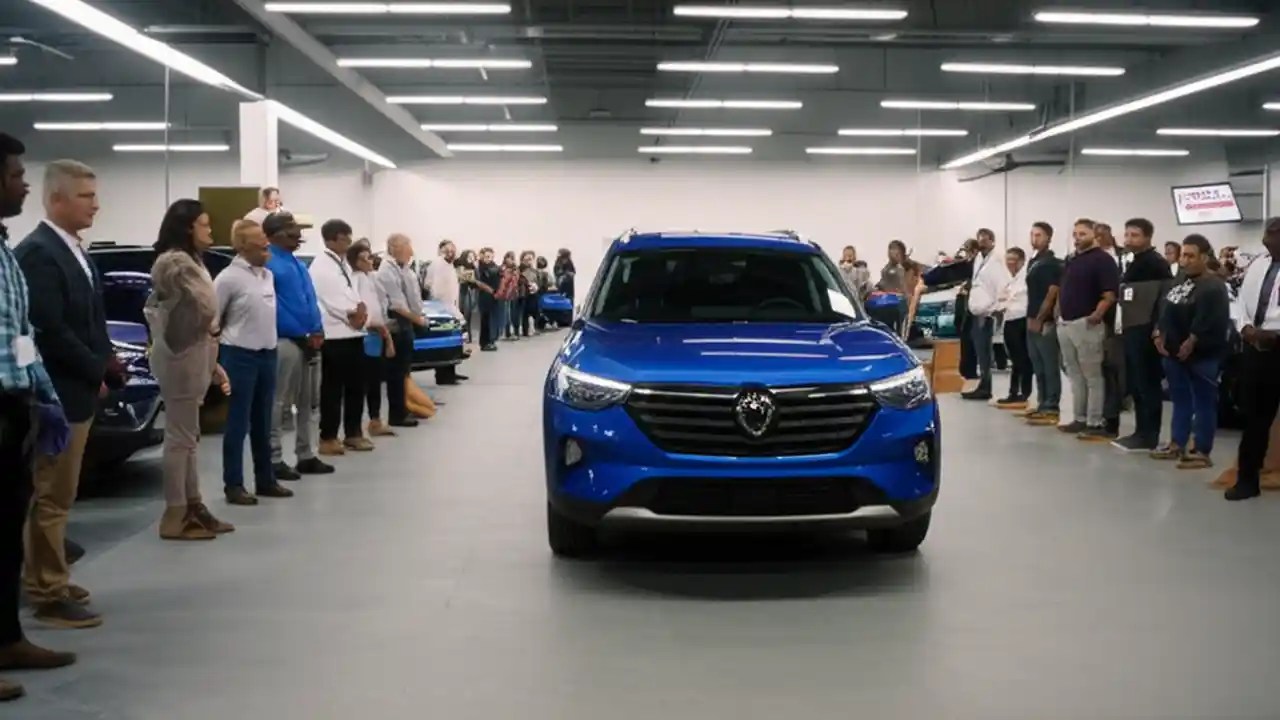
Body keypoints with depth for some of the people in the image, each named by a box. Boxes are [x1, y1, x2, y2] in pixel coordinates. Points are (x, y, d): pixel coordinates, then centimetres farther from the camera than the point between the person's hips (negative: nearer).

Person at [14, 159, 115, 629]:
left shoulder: (75, 251, 13)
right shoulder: (37, 253, -17)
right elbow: (49, 331, -23)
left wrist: (105, 367, 5)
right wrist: (98, 372, -14)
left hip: (79, 391, 10)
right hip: (58, 394, -10)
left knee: (58, 495, 16)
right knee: (51, 497, -3)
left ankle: (45, 580, 26)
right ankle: (50, 595, 4)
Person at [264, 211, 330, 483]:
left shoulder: (298, 264, 18)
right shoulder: (269, 264, -12)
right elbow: (274, 306, -18)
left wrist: (317, 331, 4)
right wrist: (303, 334, -15)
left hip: (309, 340, 9)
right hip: (287, 341, -9)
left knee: (306, 401, 14)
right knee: (279, 403, -4)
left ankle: (306, 456, 23)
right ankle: (275, 460, 0)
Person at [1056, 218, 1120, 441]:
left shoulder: (1102, 260, -10)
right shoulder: (1072, 260, 17)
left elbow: (1110, 294, -17)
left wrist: (1096, 316, -25)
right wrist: (1060, 311, 14)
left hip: (1086, 325, -9)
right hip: (1066, 324, 9)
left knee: (1092, 376, -4)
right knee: (1075, 375, 14)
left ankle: (1095, 424, -2)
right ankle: (1079, 419, 21)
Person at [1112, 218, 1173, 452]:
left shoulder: (1156, 263, -11)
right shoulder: (1132, 263, 17)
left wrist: (1157, 330, -21)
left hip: (1146, 332, -9)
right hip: (1131, 331, 9)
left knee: (1148, 384, -5)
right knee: (1134, 384, 12)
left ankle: (1149, 437, -1)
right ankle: (1140, 432, 19)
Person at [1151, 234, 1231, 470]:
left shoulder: (1214, 287, -13)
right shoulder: (1180, 280, 13)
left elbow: (1210, 323, -21)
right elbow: (1165, 309, 14)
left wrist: (1191, 343, -20)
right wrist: (1159, 334, 1)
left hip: (1202, 355, -8)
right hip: (1174, 351, 8)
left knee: (1203, 402, 0)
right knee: (1180, 399, 16)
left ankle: (1202, 452, 4)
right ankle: (1176, 444, 24)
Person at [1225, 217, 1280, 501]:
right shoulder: (1257, 264, 12)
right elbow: (1243, 300, 15)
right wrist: (1246, 327, -2)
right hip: (1253, 347, 6)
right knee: (1254, 415, 12)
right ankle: (1248, 478, 20)